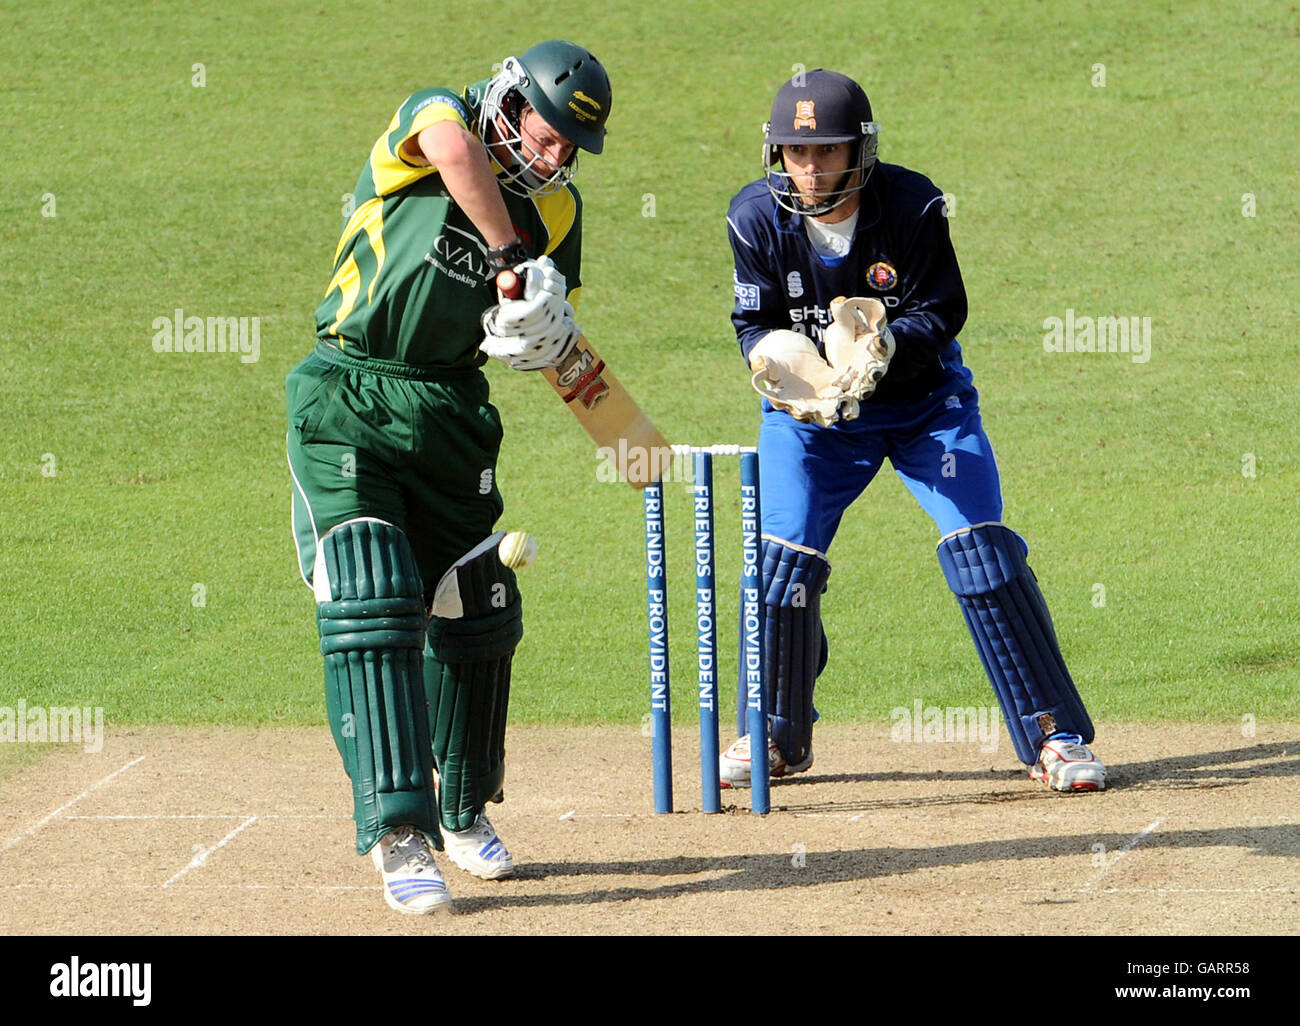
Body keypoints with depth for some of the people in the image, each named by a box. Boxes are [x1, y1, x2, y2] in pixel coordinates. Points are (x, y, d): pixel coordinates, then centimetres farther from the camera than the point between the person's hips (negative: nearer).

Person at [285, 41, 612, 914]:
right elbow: (452, 148, -34)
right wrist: (516, 261, -32)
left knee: (477, 607, 10)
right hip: (350, 400, -6)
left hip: (452, 411, 6)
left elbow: (555, 336, 8)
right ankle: (398, 831, -18)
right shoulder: (435, 116, -8)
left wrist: (546, 334, -16)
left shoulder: (558, 210, 6)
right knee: (369, 603, -15)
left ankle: (464, 812, 28)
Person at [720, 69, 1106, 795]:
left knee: (980, 542, -13)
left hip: (924, 400, -2)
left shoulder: (913, 206, -21)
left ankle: (1056, 736, -6)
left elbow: (943, 311, -16)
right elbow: (756, 324, -7)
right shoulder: (757, 217, -15)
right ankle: (775, 737, 15)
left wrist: (883, 343, -35)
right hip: (811, 410, 2)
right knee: (783, 557, -8)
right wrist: (782, 368, -29)